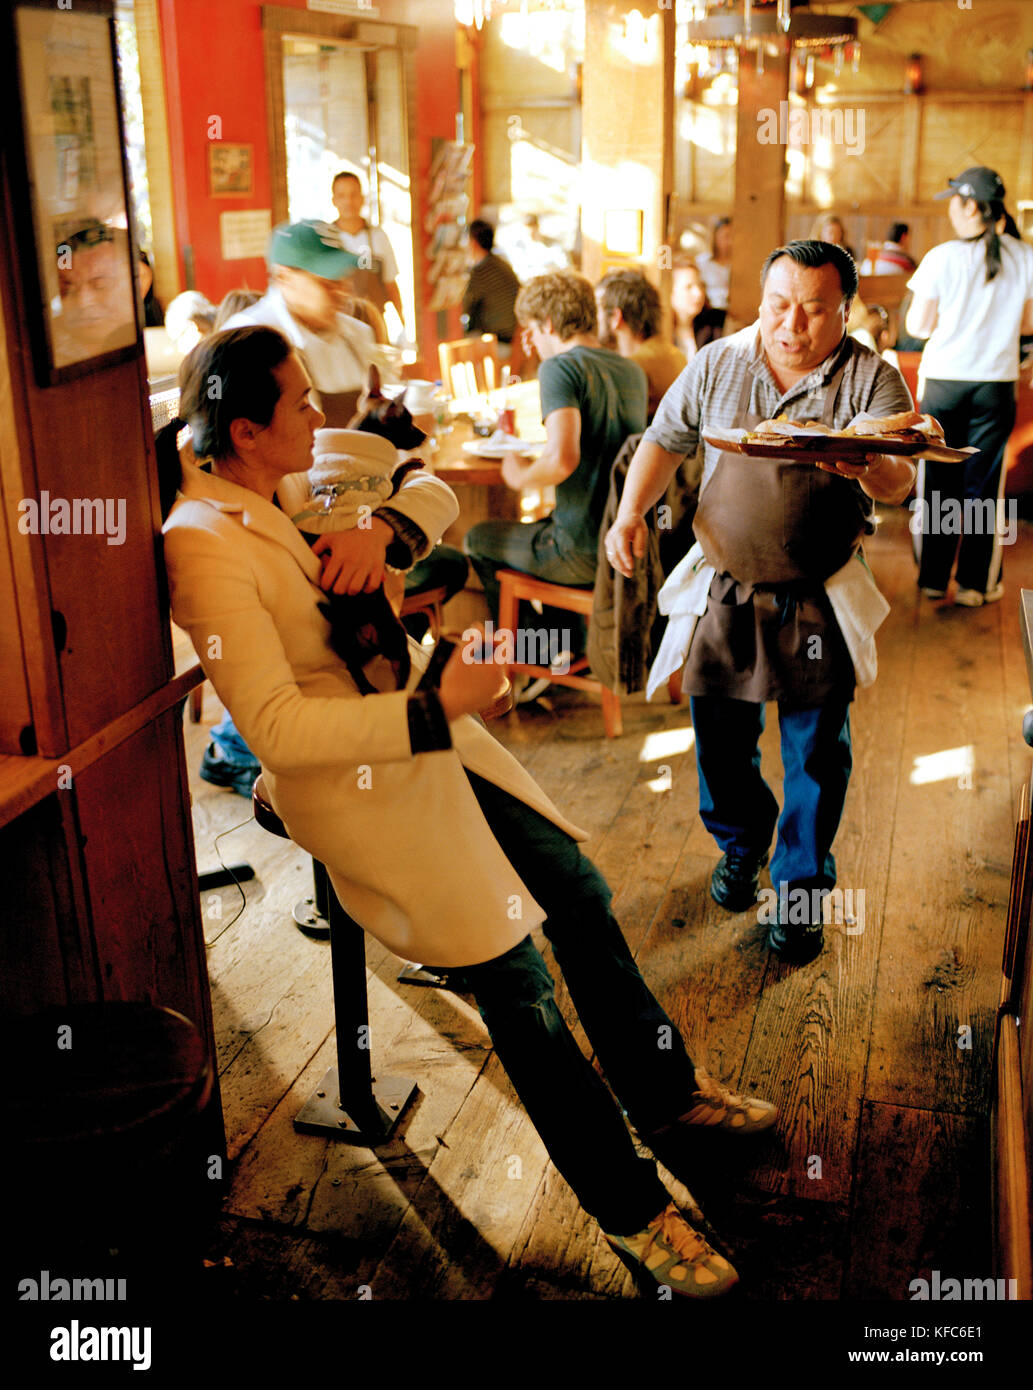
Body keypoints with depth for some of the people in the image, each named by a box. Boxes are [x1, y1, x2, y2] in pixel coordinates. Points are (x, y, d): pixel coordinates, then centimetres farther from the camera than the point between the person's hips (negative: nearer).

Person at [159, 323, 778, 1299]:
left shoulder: (288, 491, 5)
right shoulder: (204, 547, -20)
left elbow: (434, 497, 13)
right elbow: (275, 726, -26)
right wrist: (440, 709, -26)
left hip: (429, 737, 9)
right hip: (352, 781, -9)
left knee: (578, 890, 12)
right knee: (516, 980, -6)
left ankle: (666, 1093, 34)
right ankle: (629, 1210, 12)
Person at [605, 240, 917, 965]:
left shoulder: (872, 379, -7)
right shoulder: (717, 365, 1)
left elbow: (900, 481, -18)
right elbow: (666, 441, 8)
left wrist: (867, 467, -42)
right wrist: (631, 513, -9)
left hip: (819, 600, -2)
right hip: (725, 591, 2)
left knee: (816, 753, 5)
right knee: (720, 735, 9)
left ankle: (801, 889, 25)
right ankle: (741, 843, 39)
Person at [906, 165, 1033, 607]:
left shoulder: (942, 258, -10)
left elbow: (918, 326, -5)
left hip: (944, 380, -1)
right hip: (996, 384, 1)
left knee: (938, 480, 10)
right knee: (984, 482, 9)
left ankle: (933, 576, 18)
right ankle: (976, 582, 13)